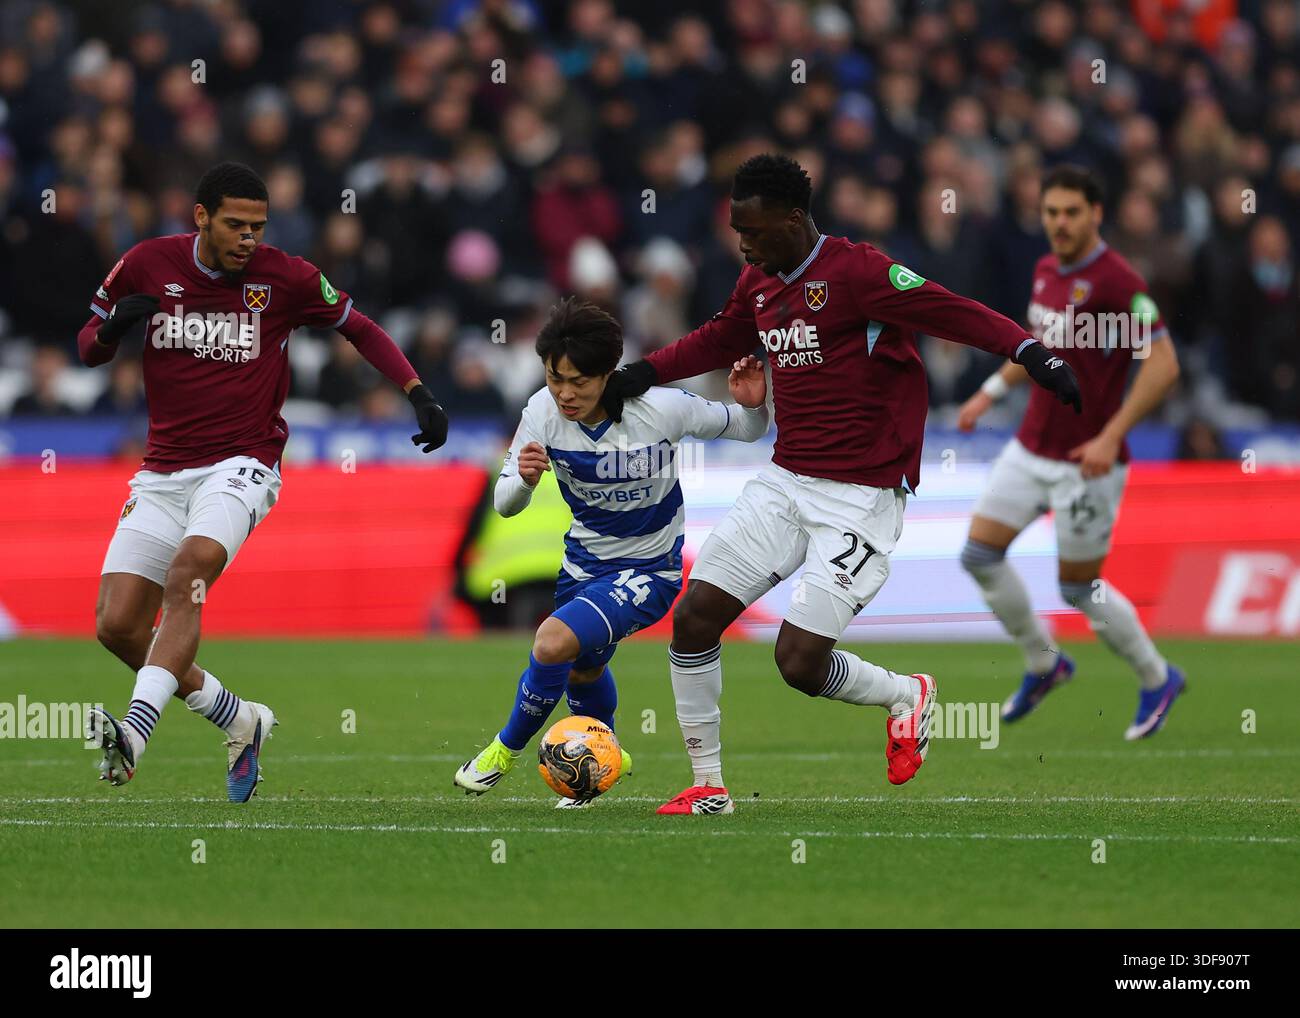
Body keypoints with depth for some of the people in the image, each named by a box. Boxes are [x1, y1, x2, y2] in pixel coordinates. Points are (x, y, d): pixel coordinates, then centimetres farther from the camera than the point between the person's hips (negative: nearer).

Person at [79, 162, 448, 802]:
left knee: (188, 570, -32)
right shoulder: (146, 266, 0)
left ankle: (135, 733, -44)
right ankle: (241, 722, 14)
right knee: (117, 627, -6)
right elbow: (87, 348, 10)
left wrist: (418, 394, -1)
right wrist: (111, 329, -14)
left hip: (241, 466, -4)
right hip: (163, 472, 4)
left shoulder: (286, 278, -4)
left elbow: (359, 328, 11)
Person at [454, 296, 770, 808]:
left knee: (555, 642, -25)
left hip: (648, 569, -5)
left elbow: (744, 430, -8)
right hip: (585, 560, 5)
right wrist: (523, 480, -35)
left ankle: (507, 749, 1)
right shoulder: (543, 411, -18)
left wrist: (753, 406, -31)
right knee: (582, 671, 27)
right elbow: (504, 505, -12)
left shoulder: (662, 408, -26)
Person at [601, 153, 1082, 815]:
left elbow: (952, 313, -21)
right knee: (693, 618, -3)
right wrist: (641, 375, 22)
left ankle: (908, 696, 18)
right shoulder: (758, 283, 10)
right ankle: (707, 786, 10)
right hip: (783, 482, 8)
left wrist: (1030, 353, -35)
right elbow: (720, 341, 30)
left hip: (859, 499, -8)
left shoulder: (856, 272, -15)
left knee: (799, 661, -13)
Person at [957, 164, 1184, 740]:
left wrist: (1110, 438, -30)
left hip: (1086, 460, -8)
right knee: (980, 555, 2)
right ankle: (1042, 664, 23)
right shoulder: (1047, 271, 6)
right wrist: (992, 391, 22)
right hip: (1031, 448, 8)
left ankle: (1156, 679, 23)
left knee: (1079, 588, 1)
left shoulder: (1116, 281, -20)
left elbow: (1163, 365, -25)